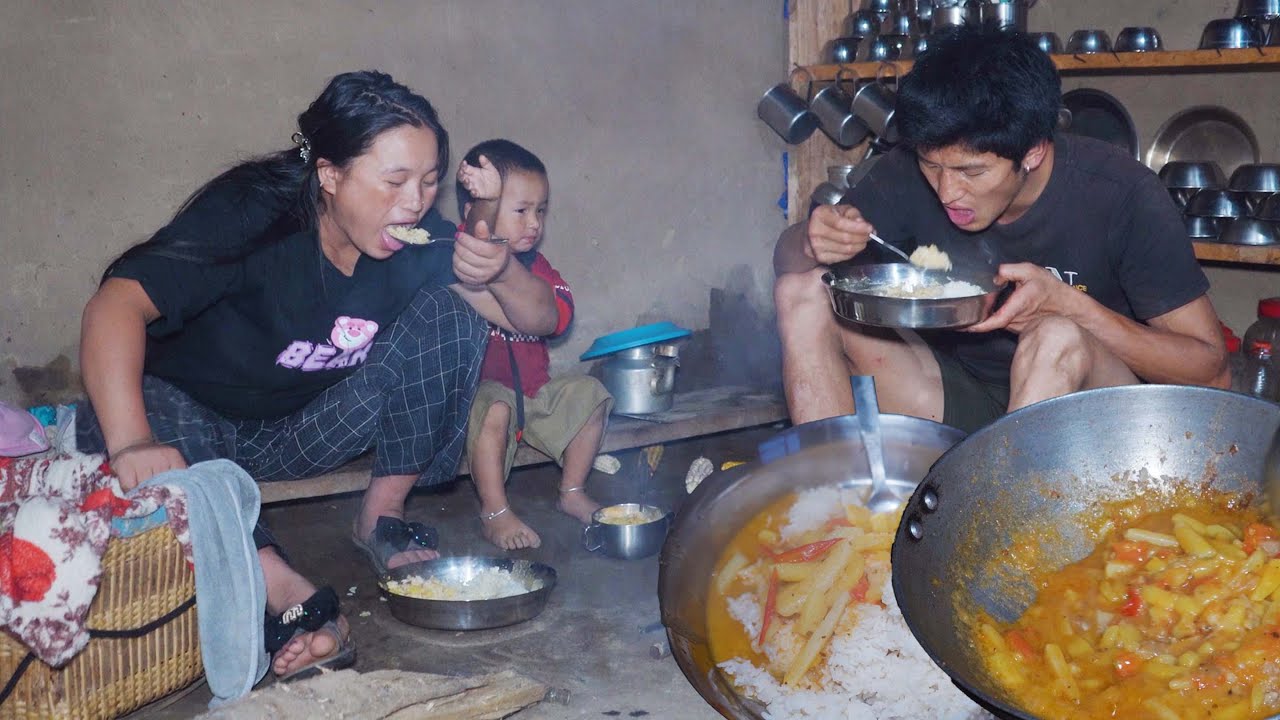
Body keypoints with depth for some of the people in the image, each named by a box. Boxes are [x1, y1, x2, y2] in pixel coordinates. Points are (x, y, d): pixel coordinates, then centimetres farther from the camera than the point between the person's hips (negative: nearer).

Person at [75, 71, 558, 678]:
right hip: (203, 422, -3)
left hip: (309, 431, 4)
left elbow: (541, 319, -5)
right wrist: (130, 442, -53)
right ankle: (288, 595, -38)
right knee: (116, 421, -38)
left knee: (451, 313, -14)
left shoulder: (419, 242, -11)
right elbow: (118, 304, -37)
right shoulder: (252, 213, -26)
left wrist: (500, 273, -29)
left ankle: (381, 516, -8)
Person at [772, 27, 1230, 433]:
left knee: (1060, 339, -37)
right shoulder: (913, 173, -9)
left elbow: (1211, 371, -15)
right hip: (957, 398, 4)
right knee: (805, 293, -15)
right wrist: (813, 244, -24)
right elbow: (788, 253, 2)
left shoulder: (1122, 195, -18)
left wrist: (1066, 304, -30)